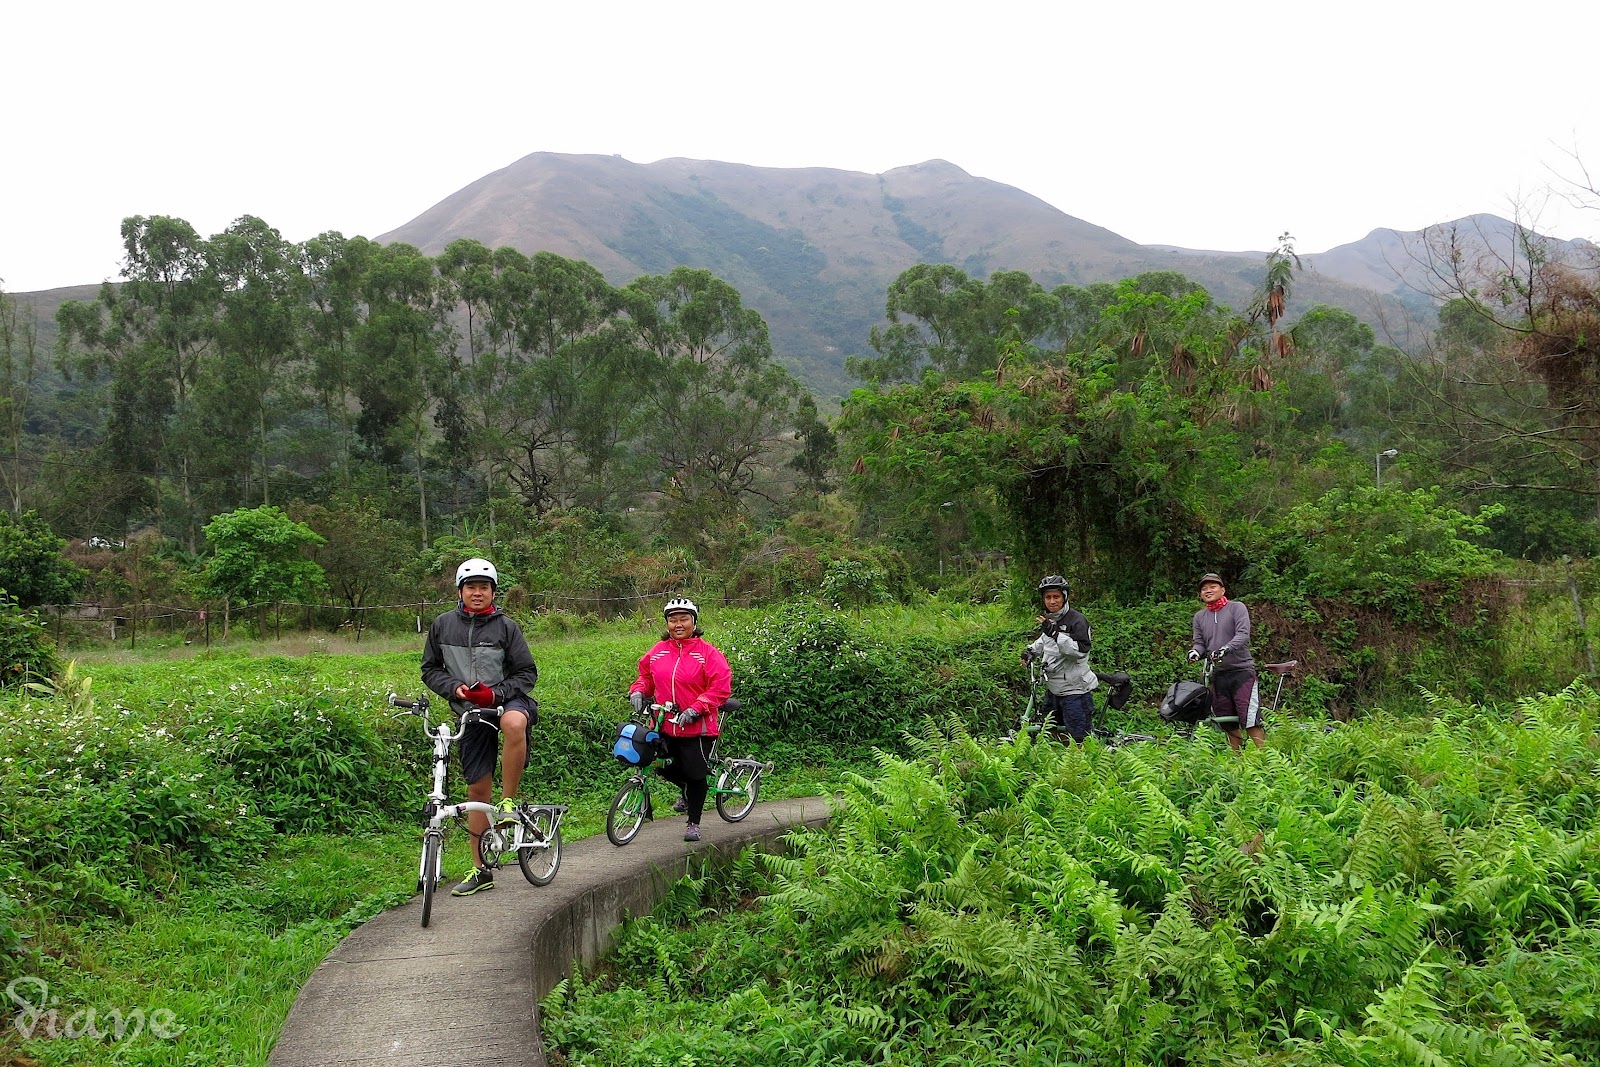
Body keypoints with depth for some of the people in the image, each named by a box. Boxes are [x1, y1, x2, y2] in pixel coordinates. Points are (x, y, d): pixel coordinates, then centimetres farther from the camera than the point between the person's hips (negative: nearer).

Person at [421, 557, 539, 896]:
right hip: (471, 713, 3)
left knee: (514, 723, -41)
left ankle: (509, 801, -23)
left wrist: (496, 693, -18)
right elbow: (430, 669, 9)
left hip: (508, 699, -3)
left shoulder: (506, 626, -4)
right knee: (477, 789, 5)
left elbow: (527, 672, -3)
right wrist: (454, 687, -11)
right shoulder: (443, 625, 4)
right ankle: (481, 871, 15)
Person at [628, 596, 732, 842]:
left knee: (695, 774, 2)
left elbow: (721, 687, -13)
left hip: (697, 727, -4)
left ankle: (694, 823, 21)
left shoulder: (707, 652, -10)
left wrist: (695, 710, -20)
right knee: (663, 767, 8)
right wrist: (637, 691, -1)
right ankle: (688, 792, 41)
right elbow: (646, 675, 20)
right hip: (664, 725, 4)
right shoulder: (657, 651, 4)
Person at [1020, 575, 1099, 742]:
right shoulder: (1048, 619, 9)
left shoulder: (1076, 620, -16)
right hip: (1054, 688, 9)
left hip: (1074, 689, -9)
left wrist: (1054, 633, -33)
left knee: (1079, 738, -6)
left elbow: (1081, 650, -27)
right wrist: (1032, 651, 11)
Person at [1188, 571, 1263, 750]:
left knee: (1251, 721, -13)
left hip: (1241, 670, -5)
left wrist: (1226, 649, -29)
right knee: (1229, 725, 8)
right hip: (1218, 674, 5)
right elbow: (1199, 641, 11)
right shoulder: (1199, 616, 14)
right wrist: (1195, 651, -13)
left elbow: (1243, 634, -13)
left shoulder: (1237, 607, 0)